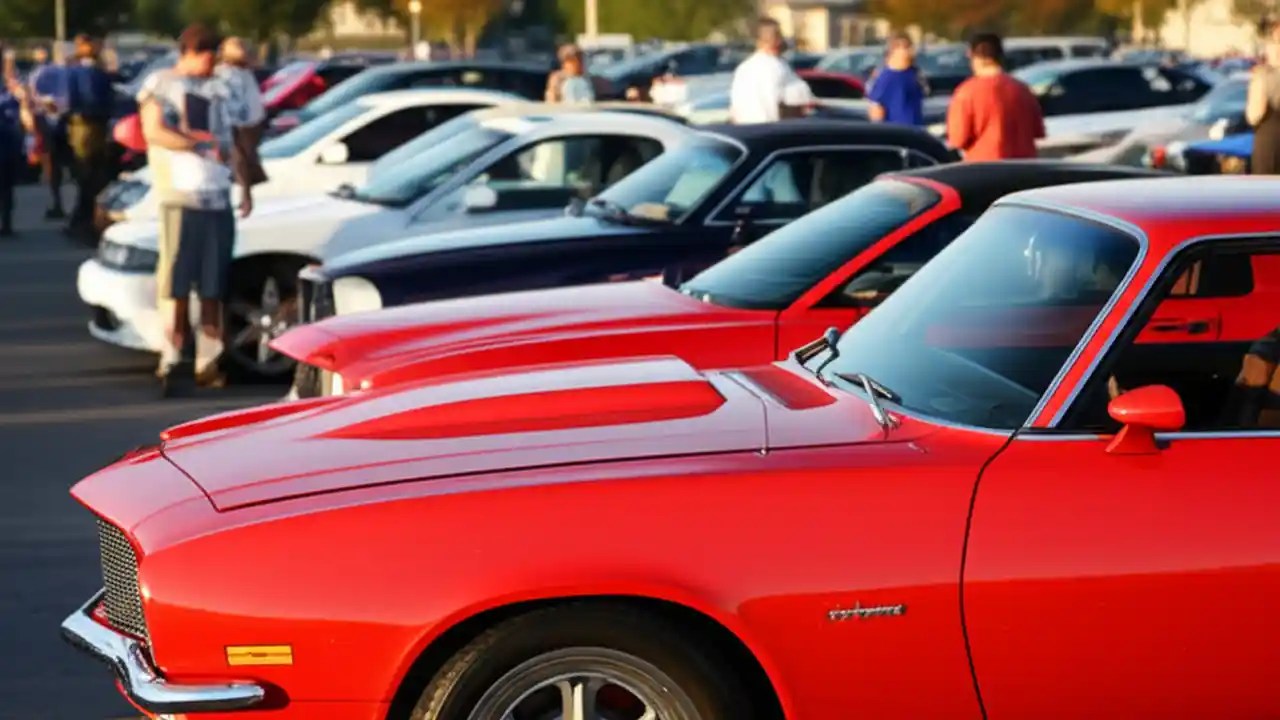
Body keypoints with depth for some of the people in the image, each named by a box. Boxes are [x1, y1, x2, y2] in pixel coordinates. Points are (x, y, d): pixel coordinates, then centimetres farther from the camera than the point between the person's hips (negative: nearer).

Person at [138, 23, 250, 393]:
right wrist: (201, 144, -9)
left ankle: (208, 361, 4)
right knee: (176, 279, -8)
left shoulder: (216, 89, 20)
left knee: (213, 282, 2)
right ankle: (172, 357, -8)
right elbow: (154, 132, -8)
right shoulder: (160, 84, 4)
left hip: (217, 195, 5)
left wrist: (244, 186, 13)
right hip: (179, 194, -5)